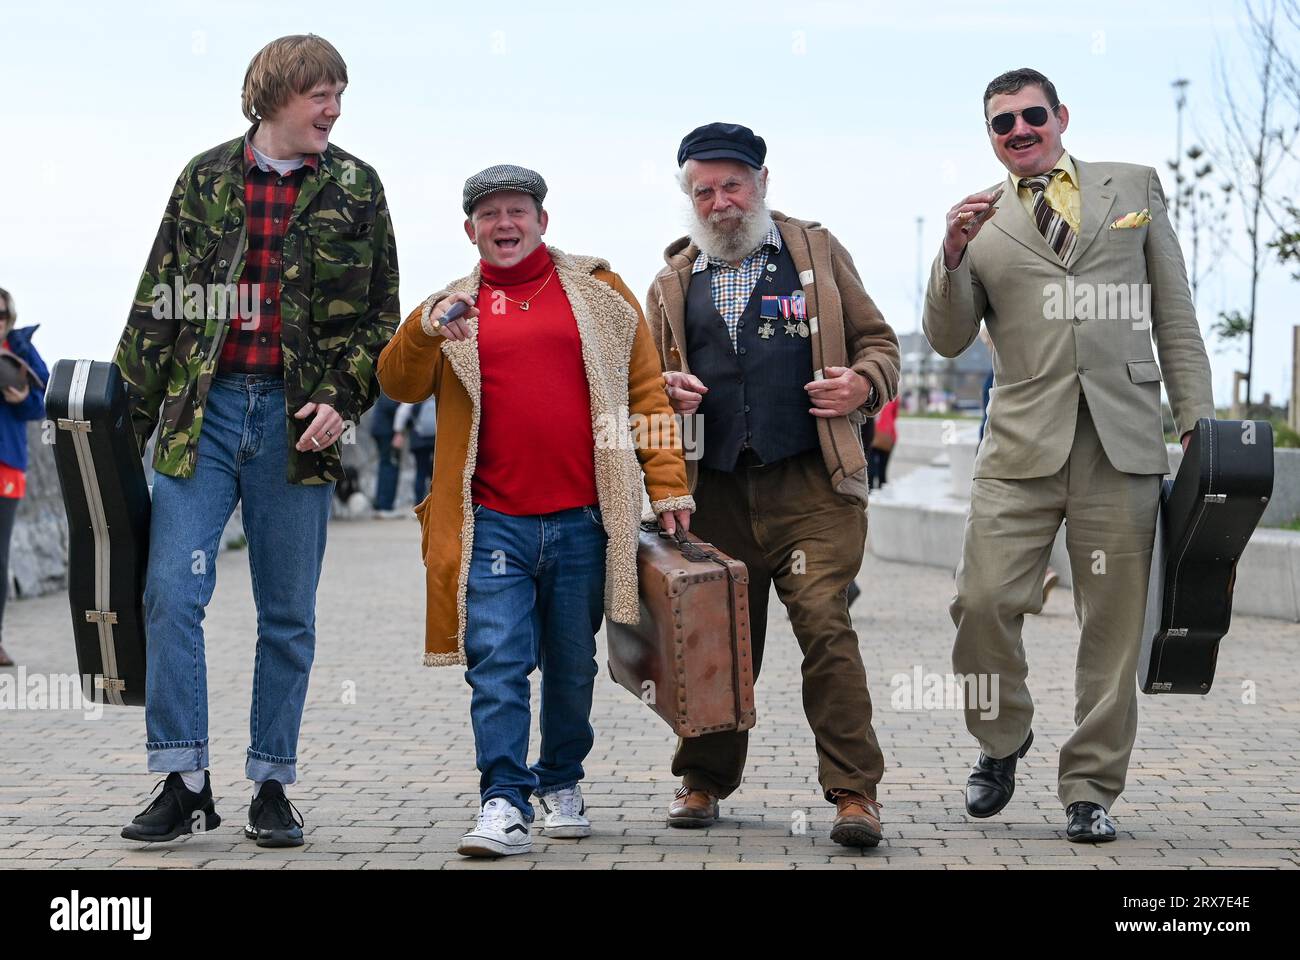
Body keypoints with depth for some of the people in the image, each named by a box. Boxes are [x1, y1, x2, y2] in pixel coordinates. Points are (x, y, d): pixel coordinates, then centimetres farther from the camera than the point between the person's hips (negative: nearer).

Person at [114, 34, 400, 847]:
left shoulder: (355, 189, 6)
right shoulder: (206, 179, 8)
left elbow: (381, 315, 7)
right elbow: (158, 302, 11)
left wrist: (345, 399, -8)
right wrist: (132, 411, 6)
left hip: (297, 419, 0)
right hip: (204, 411, 0)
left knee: (288, 614, 5)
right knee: (173, 592, -8)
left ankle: (273, 787, 14)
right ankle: (184, 782, -1)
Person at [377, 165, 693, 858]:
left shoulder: (598, 292, 9)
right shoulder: (456, 308, 11)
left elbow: (646, 391, 8)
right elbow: (399, 386, 0)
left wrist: (667, 487, 2)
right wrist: (424, 332, -20)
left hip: (582, 520, 0)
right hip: (493, 522, 0)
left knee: (572, 666, 11)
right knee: (496, 664, -9)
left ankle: (561, 783, 29)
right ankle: (505, 806, -8)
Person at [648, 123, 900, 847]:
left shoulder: (817, 251, 13)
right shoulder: (674, 282, 18)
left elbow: (878, 341, 15)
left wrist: (864, 384, -7)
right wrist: (666, 391, -1)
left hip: (811, 486, -3)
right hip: (716, 490, 3)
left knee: (825, 624, -15)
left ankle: (855, 792, -10)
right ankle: (704, 780, 23)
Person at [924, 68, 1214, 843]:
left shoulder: (1135, 188, 13)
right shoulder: (979, 222, 12)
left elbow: (1175, 314, 13)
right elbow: (949, 341, 6)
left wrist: (1198, 421, 5)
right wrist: (954, 257, -11)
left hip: (1123, 443, 0)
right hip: (1024, 444, 0)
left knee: (1113, 623, 1)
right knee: (984, 602, -10)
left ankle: (1091, 790, 12)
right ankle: (1002, 744, 16)